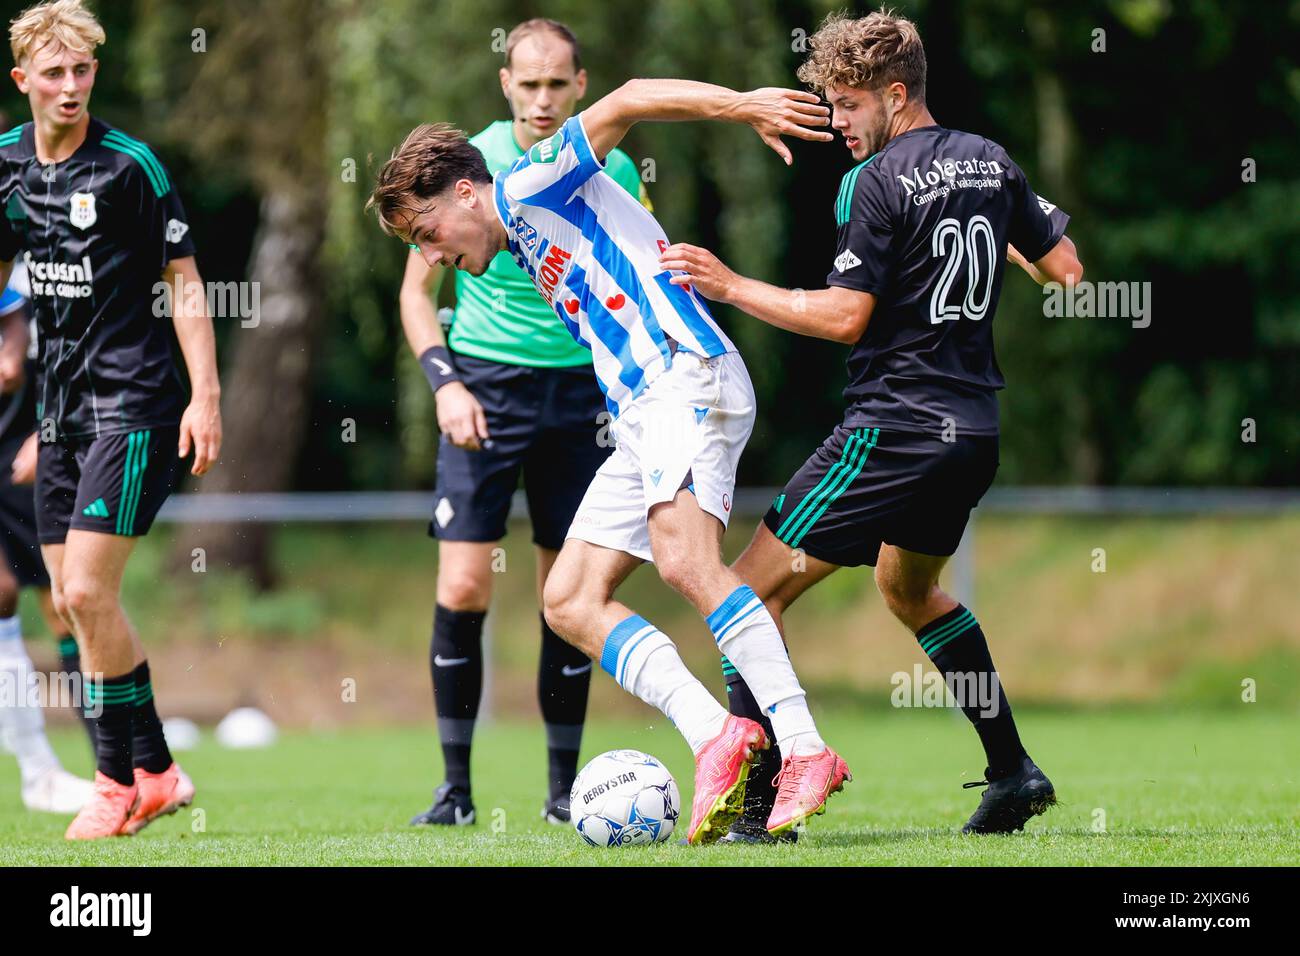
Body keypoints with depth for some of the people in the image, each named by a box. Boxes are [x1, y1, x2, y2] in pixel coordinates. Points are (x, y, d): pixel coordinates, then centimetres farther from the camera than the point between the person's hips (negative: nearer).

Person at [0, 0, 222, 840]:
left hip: (132, 405, -7)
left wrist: (206, 396, -13)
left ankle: (121, 781, -1)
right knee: (73, 600, 7)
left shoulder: (129, 165, -10)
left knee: (88, 592, -13)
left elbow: (185, 282, -7)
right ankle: (155, 773, 17)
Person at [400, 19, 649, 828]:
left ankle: (564, 788, 14)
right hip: (484, 387, -1)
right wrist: (445, 381, -11)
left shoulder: (611, 173, 1)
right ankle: (456, 786, 0)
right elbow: (418, 289, 3)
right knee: (462, 587, -10)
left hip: (575, 389, 1)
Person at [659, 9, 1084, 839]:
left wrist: (731, 286, -10)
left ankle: (753, 801, -11)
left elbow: (845, 317, -16)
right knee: (909, 590, 30)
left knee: (754, 586, -4)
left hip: (896, 425, -8)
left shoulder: (878, 180, -13)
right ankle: (1014, 773, 26)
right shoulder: (990, 162, 8)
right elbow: (1066, 270, 13)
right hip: (974, 428, 8)